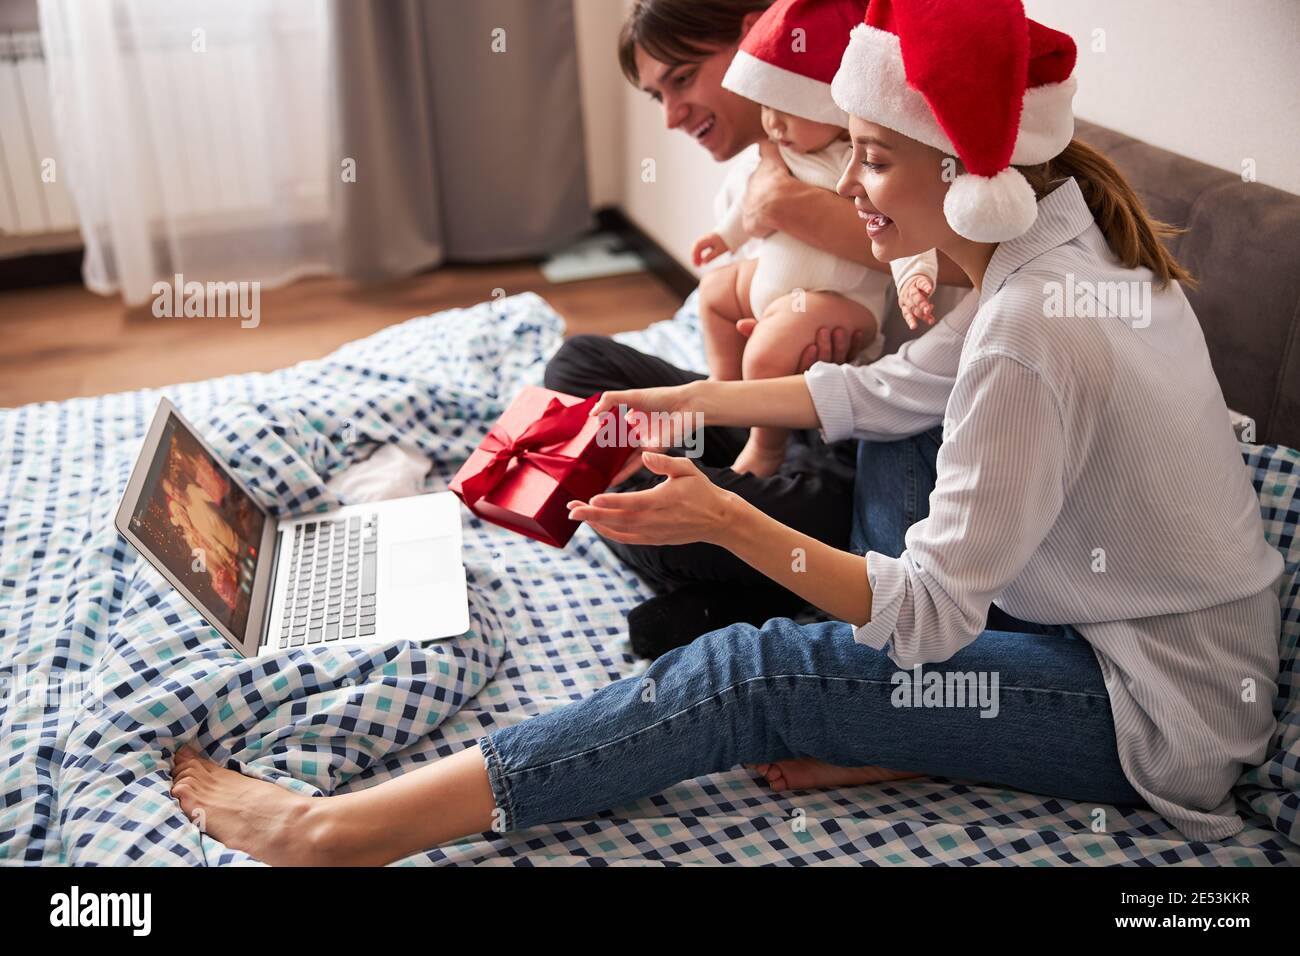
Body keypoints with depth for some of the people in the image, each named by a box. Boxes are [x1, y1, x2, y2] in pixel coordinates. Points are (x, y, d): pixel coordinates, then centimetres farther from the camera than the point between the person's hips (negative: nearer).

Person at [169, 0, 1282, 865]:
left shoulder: (1030, 332, -30)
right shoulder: (1060, 233, 0)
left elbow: (931, 616, -26)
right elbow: (879, 392, 7)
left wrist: (727, 520, -29)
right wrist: (673, 400, 6)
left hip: (1161, 709, -9)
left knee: (748, 677, -18)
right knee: (897, 437, 13)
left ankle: (344, 832, -12)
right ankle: (895, 730, 8)